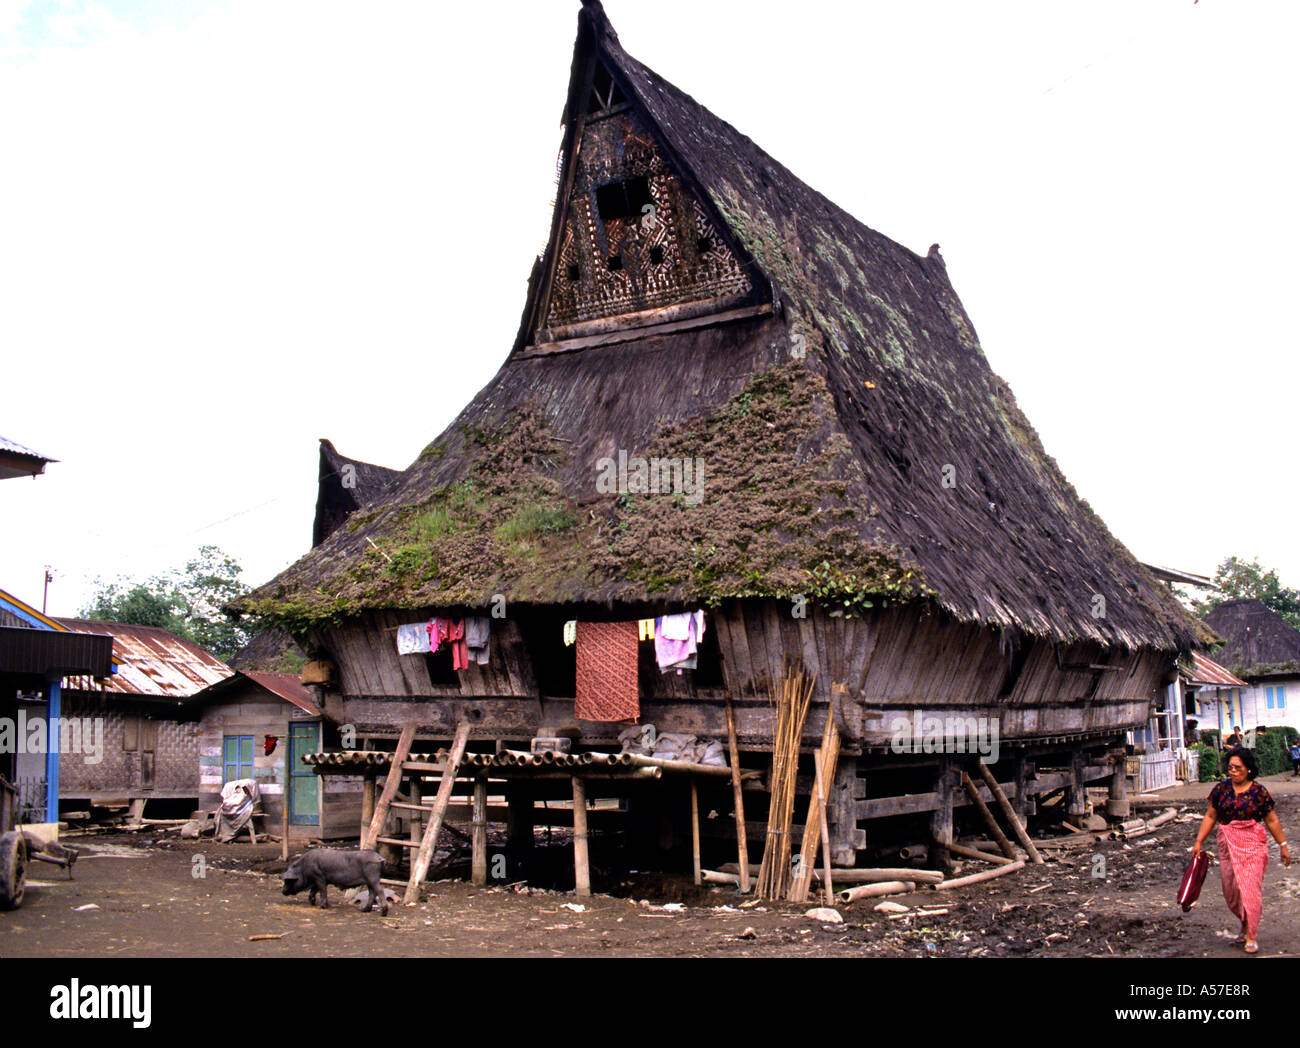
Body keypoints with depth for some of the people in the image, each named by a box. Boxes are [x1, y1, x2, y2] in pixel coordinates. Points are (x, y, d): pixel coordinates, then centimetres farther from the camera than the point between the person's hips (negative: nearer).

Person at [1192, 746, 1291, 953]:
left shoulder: (1258, 792, -3)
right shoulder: (1221, 789, 4)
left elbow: (1272, 821, 5)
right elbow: (1210, 816, 9)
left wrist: (1283, 845, 5)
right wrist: (1199, 841, 6)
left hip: (1252, 844, -3)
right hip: (1227, 846, 3)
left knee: (1250, 887, -7)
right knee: (1231, 889, 6)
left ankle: (1251, 936, 2)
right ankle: (1245, 924, 30)